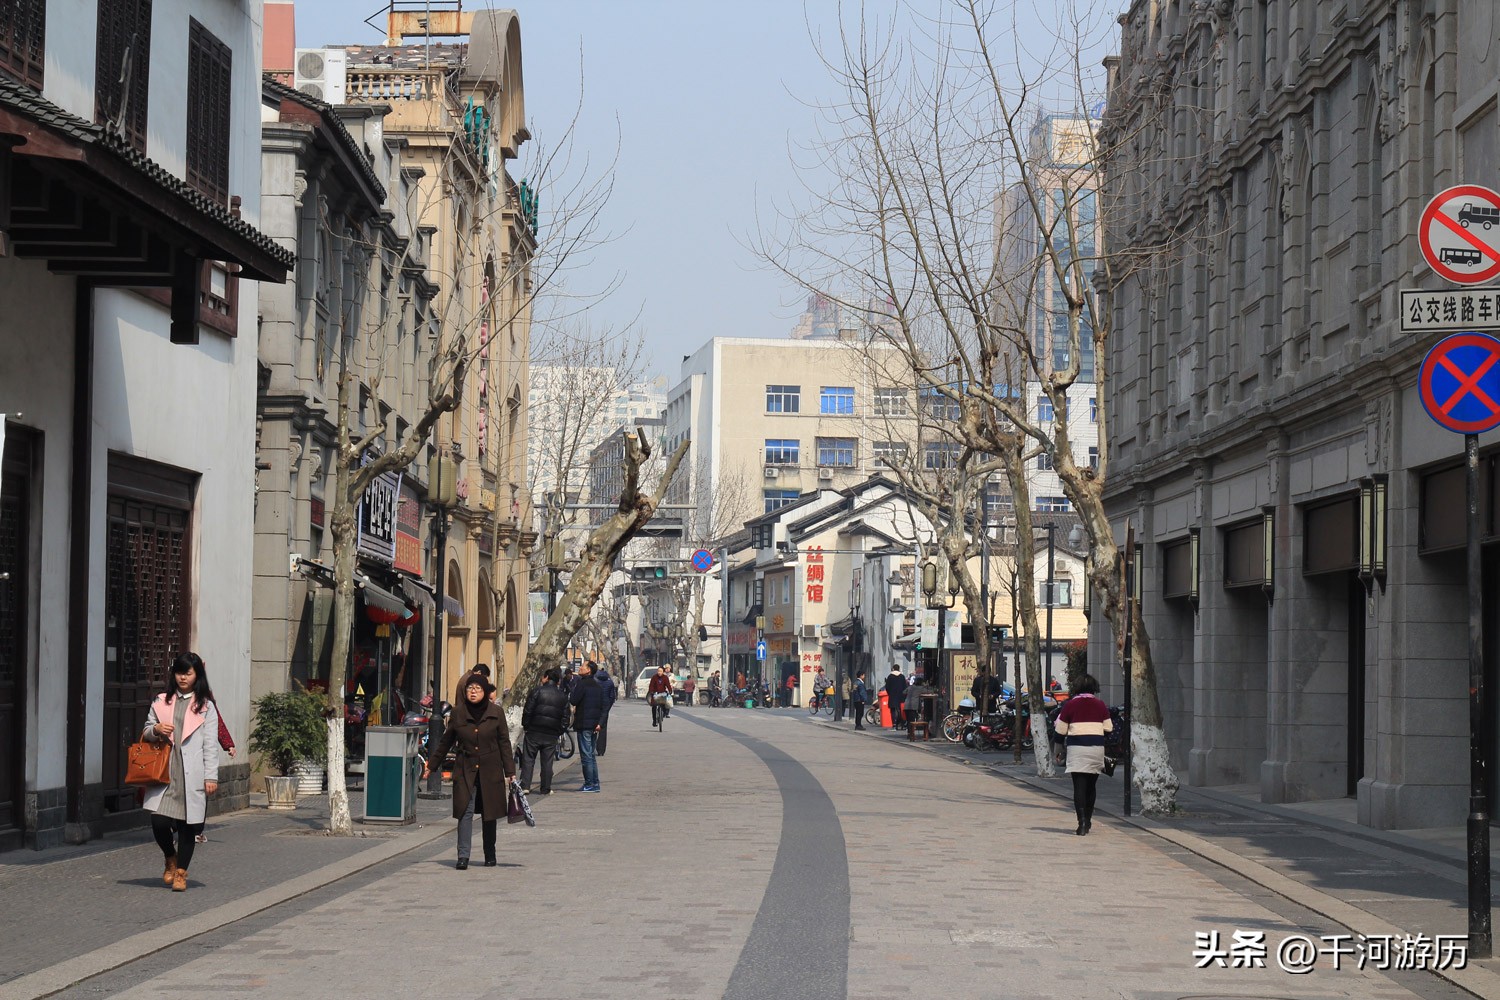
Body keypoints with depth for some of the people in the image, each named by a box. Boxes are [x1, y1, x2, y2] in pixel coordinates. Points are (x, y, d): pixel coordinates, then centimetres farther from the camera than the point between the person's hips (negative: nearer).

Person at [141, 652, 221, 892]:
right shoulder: (161, 702, 13)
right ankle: (170, 860, 20)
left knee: (187, 825, 0)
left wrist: (211, 776, -4)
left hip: (192, 774, -2)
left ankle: (181, 872, 14)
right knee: (159, 822, -8)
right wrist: (156, 730, -5)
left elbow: (211, 744, 3)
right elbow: (145, 732, 19)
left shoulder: (205, 706, 6)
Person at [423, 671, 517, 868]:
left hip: (490, 770, 0)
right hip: (465, 770, 0)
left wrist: (510, 772, 0)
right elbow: (446, 741, 12)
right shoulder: (458, 713, 1)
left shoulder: (496, 713, -1)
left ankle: (490, 856, 21)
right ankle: (463, 856, -9)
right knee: (465, 811, -9)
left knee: (489, 814, 8)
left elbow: (504, 743, 3)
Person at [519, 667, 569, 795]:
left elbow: (527, 712, -7)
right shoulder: (563, 697, 6)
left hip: (534, 732, -3)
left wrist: (525, 726, 4)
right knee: (547, 762, 8)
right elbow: (565, 718, 7)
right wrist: (559, 731, 14)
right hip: (551, 735, 3)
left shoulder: (537, 692, -7)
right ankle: (546, 788, 9)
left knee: (528, 760, 5)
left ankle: (525, 786, -1)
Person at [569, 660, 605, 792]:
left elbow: (573, 701, -14)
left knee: (586, 755, -5)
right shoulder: (597, 685, 13)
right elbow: (602, 706, 12)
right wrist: (600, 723, 7)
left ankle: (590, 784, -6)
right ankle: (595, 783, 15)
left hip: (584, 724, -8)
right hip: (594, 724, 8)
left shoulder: (582, 683, -13)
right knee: (591, 755, 14)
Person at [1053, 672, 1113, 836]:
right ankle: (1087, 820, 27)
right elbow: (1108, 728, 7)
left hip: (1077, 748, -3)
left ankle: (1082, 822, -17)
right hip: (1097, 747, 3)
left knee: (1079, 786, -5)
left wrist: (1059, 717, 18)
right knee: (1091, 786, 17)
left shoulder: (1070, 705, -4)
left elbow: (1061, 730, -1)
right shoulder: (1100, 705, 3)